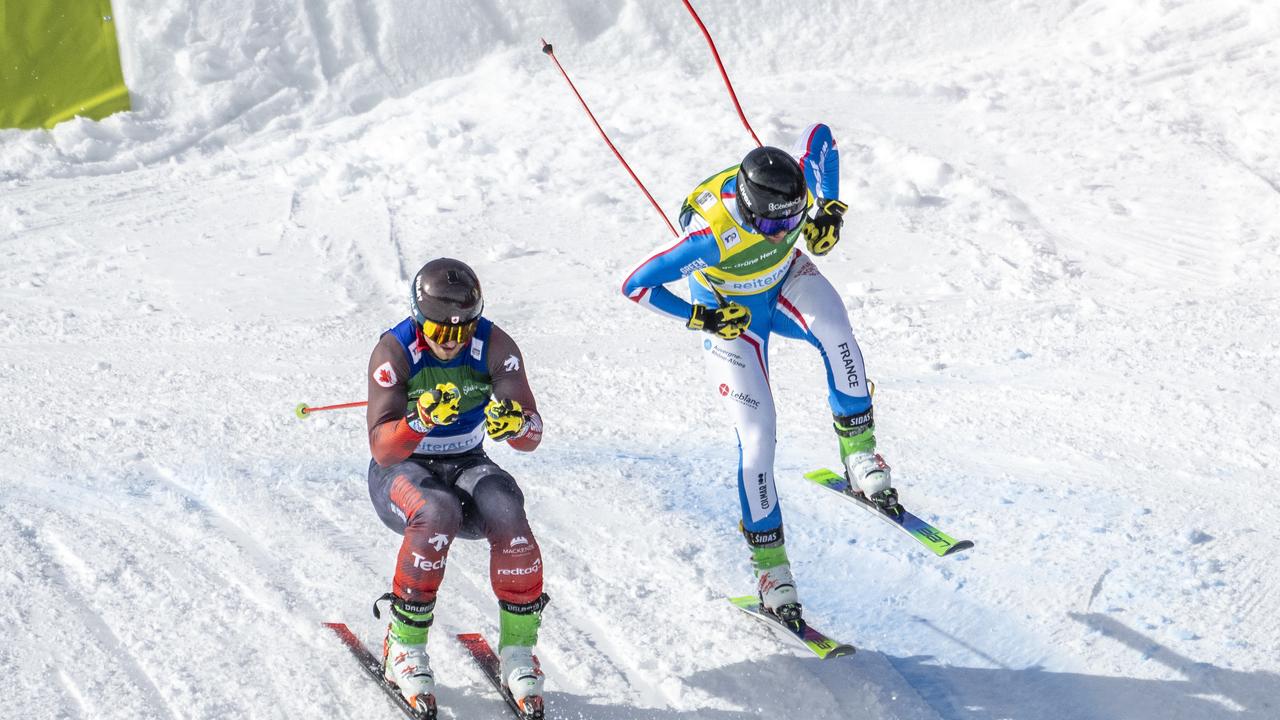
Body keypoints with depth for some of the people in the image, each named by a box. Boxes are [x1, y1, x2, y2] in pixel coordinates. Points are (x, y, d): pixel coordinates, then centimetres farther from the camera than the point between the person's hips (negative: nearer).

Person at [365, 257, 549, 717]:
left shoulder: (494, 347, -14)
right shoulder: (394, 352, -19)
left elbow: (532, 438, -17)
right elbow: (382, 448, -26)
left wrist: (516, 423, -41)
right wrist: (421, 420, -47)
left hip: (466, 465, 2)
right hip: (400, 472, -2)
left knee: (507, 513, -31)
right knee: (437, 512, -37)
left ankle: (517, 649, -15)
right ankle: (404, 646, -22)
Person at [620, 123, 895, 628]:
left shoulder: (793, 189, -28)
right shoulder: (713, 235, -40)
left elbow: (821, 136, -5)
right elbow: (636, 285, -33)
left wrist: (829, 208, -13)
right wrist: (702, 318, -30)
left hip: (786, 282, 4)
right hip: (732, 316, -3)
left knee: (835, 332, -32)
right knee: (758, 440, -10)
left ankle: (858, 450, -13)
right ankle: (770, 563, 7)